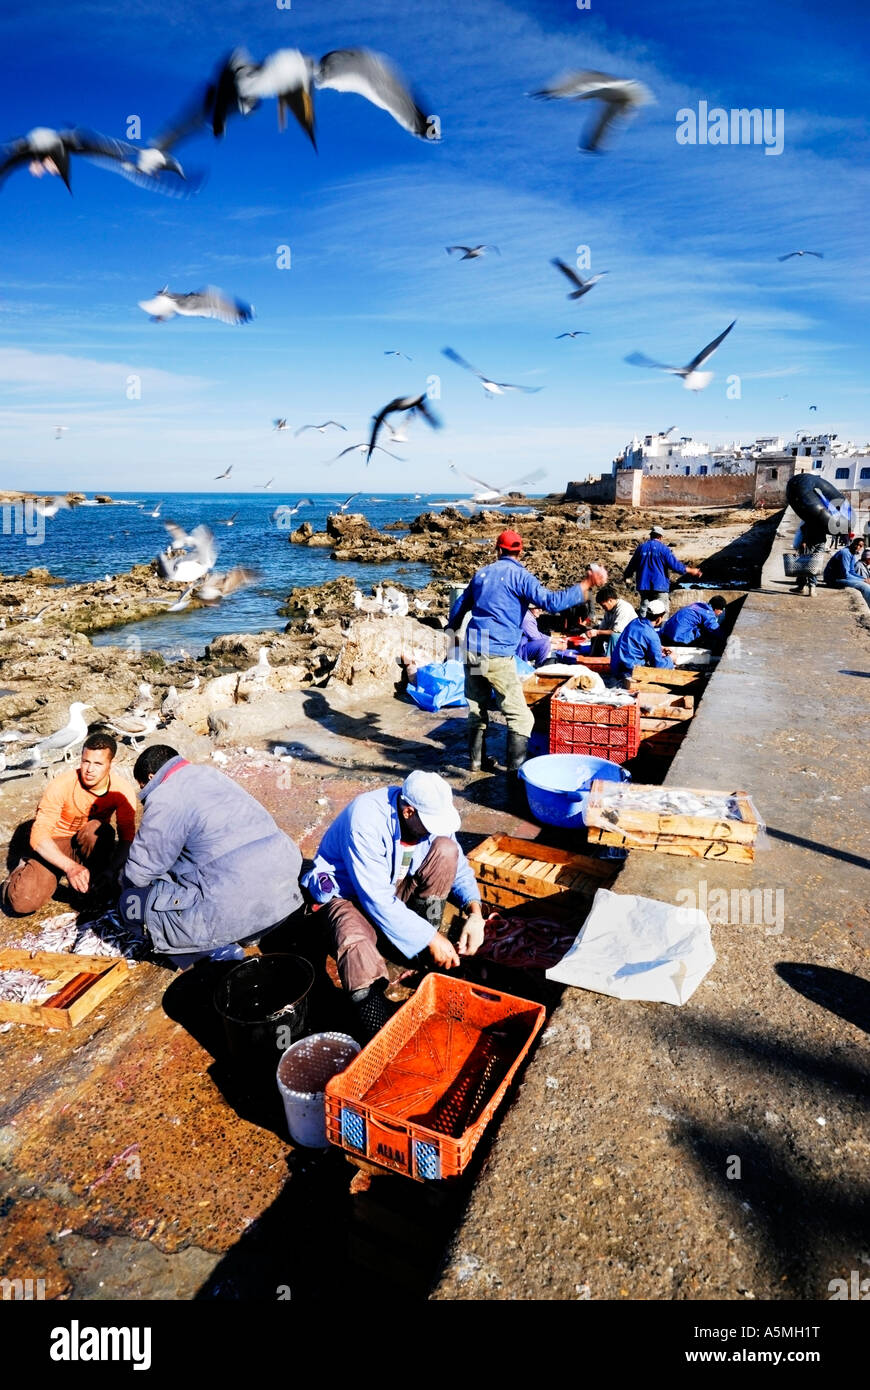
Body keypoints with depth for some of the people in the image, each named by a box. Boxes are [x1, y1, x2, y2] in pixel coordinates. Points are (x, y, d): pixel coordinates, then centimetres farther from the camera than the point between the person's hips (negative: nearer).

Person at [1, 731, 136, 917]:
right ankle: (25, 871, 14)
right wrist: (70, 867, -43)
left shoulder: (122, 789, -20)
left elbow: (126, 838, -19)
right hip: (54, 846, -1)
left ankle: (93, 889, -10)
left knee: (99, 830, -34)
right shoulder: (61, 785, -25)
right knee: (24, 902, -21)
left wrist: (109, 871, -37)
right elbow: (38, 836, -28)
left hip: (91, 845, 1)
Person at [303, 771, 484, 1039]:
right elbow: (377, 900, -32)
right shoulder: (366, 819, -34)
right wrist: (430, 939, -31)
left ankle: (425, 955, -10)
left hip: (398, 886, 6)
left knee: (446, 849, -19)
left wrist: (474, 910, -20)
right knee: (355, 942, -39)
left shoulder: (429, 812, -15)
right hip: (348, 892, -6)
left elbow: (458, 865, -2)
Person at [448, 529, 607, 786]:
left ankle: (476, 760, 32)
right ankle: (516, 776, -7)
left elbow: (460, 606, 27)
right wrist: (587, 584, -14)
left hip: (472, 651, 7)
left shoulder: (482, 573, 14)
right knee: (520, 717, -1)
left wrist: (452, 627, 47)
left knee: (477, 709, 22)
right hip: (498, 656, -7)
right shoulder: (518, 575, -6)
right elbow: (551, 601, -18)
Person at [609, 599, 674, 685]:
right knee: (668, 665, -2)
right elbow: (658, 664, -13)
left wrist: (659, 648, 21)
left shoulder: (635, 622, 5)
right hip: (628, 671, -9)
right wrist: (670, 659, 6)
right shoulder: (651, 635, -19)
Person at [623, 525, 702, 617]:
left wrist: (626, 576, 32)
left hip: (643, 585, 4)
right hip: (659, 585, -4)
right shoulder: (663, 548, -6)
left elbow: (632, 565, 14)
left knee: (644, 607, 10)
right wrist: (691, 571, 5)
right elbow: (675, 565, -7)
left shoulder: (641, 547, 6)